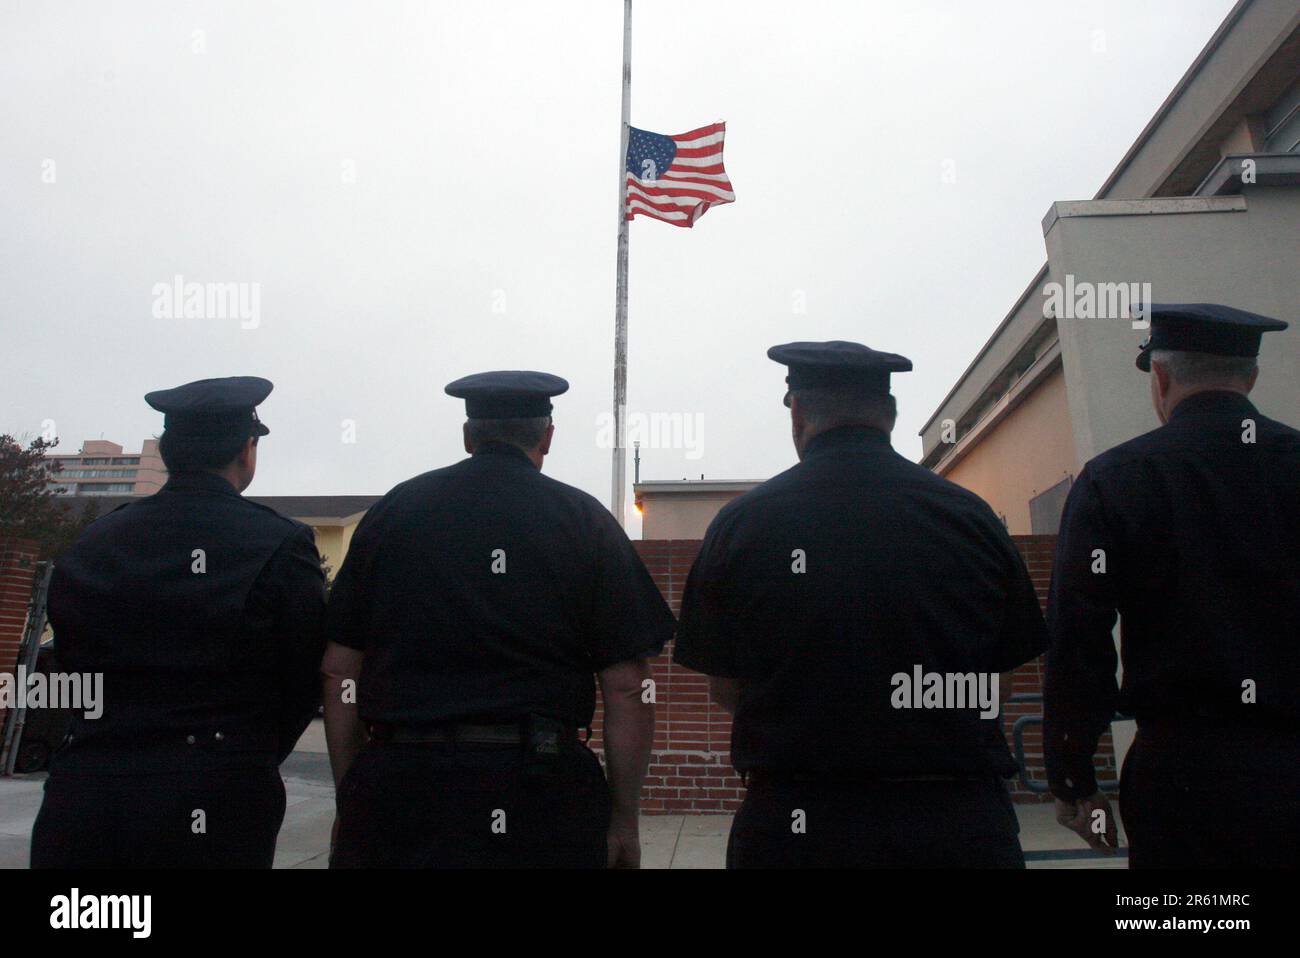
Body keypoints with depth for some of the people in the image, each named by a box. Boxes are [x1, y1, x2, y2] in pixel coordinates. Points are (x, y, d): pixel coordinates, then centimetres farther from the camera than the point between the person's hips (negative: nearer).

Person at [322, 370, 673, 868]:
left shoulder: (391, 510, 7)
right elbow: (628, 688, -5)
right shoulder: (585, 520, 1)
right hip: (540, 798, -2)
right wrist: (623, 819, 3)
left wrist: (352, 800, 13)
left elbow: (340, 672, 6)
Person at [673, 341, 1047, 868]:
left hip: (794, 827, 0)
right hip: (963, 826, 1)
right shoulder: (970, 515, -1)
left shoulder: (740, 523, -6)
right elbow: (995, 684, 4)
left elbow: (725, 690, 1)